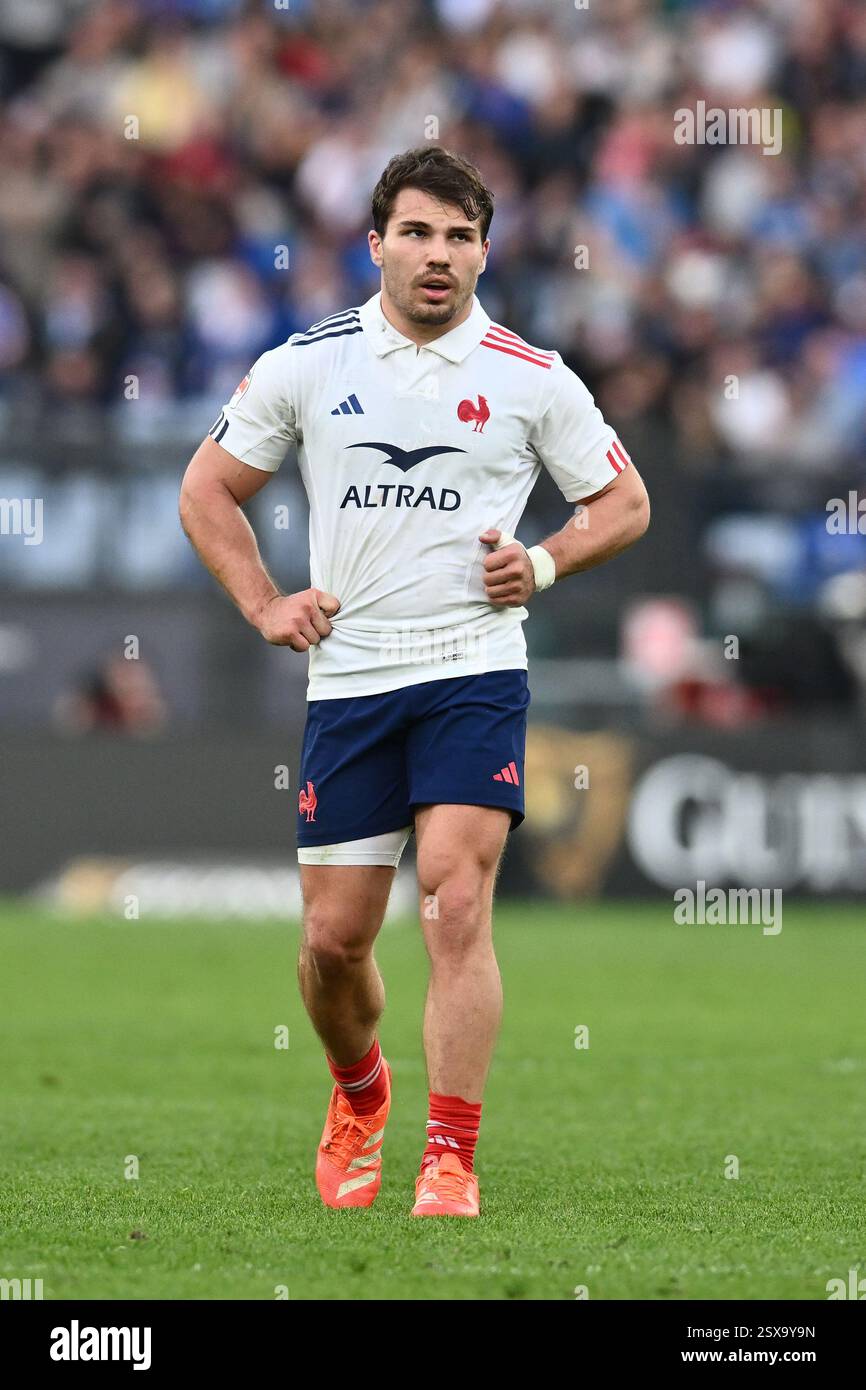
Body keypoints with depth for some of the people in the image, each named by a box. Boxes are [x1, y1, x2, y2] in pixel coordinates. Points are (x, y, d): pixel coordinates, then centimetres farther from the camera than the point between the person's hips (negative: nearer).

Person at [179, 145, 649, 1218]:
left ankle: (450, 1166, -15)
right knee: (335, 936, 4)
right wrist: (265, 606, 3)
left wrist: (543, 565, -5)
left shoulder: (530, 377, 2)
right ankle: (358, 1095, 35)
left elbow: (623, 503, 13)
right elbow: (207, 490, 14)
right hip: (347, 677, 2)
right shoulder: (307, 365, 4)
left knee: (456, 906, -17)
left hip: (476, 669, -2)